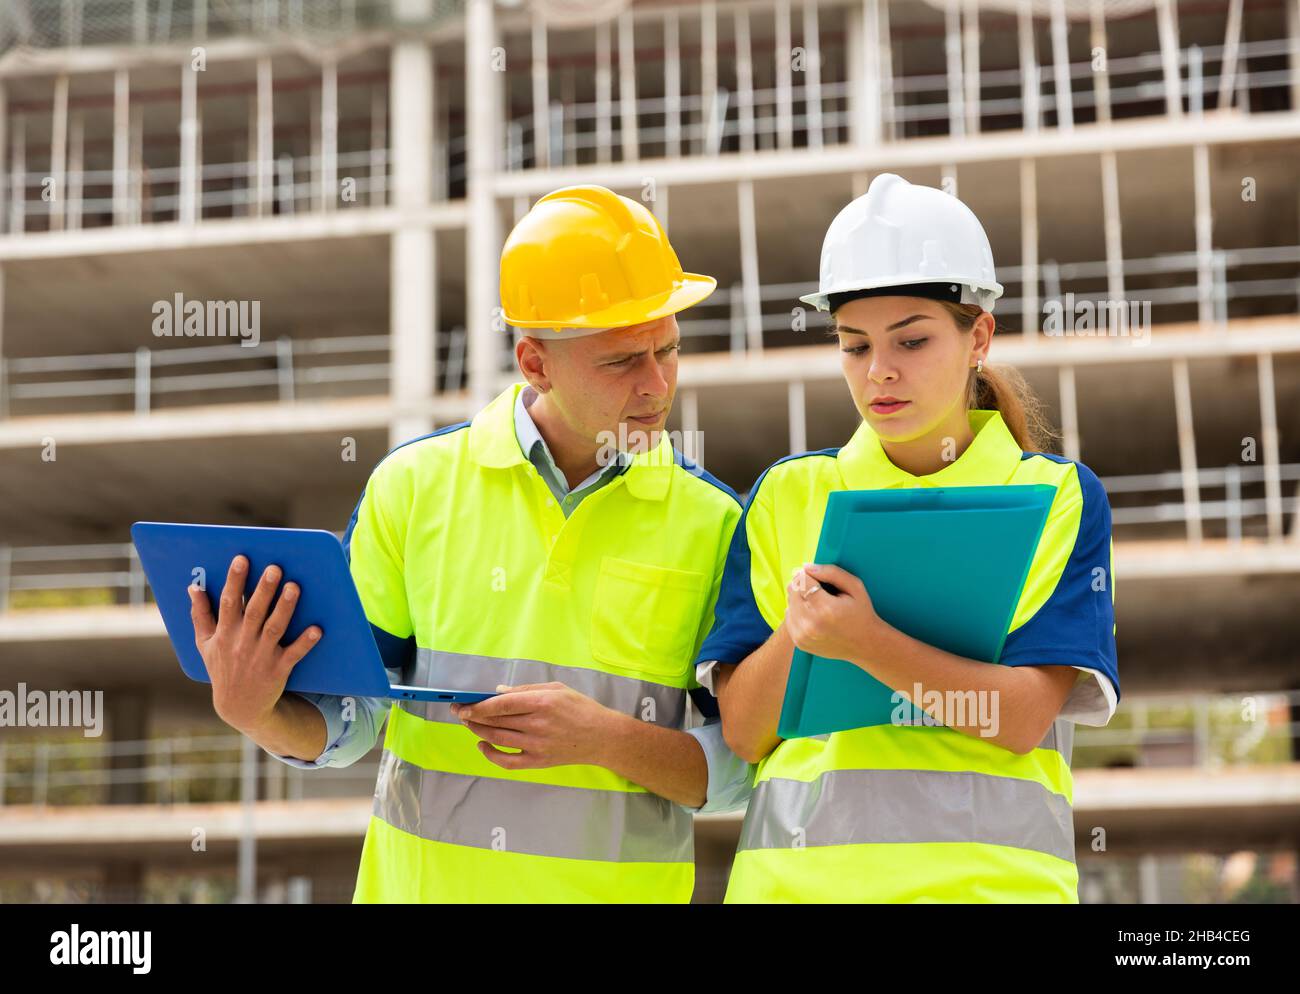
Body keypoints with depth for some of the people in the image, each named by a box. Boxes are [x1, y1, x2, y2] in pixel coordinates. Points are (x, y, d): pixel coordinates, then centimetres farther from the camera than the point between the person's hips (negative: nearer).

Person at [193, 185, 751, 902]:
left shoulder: (711, 522, -2)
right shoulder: (413, 485, -2)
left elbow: (745, 766, -4)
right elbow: (348, 721, 2)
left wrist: (604, 739, -17)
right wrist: (256, 713, -16)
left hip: (620, 888, 0)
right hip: (419, 880, 0)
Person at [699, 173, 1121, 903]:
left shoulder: (1057, 495, 4)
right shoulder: (788, 494, 9)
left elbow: (1025, 717, -8)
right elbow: (741, 732, 5)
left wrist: (865, 642, -20)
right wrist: (796, 635, -13)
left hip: (991, 869, -1)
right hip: (799, 871, 1)